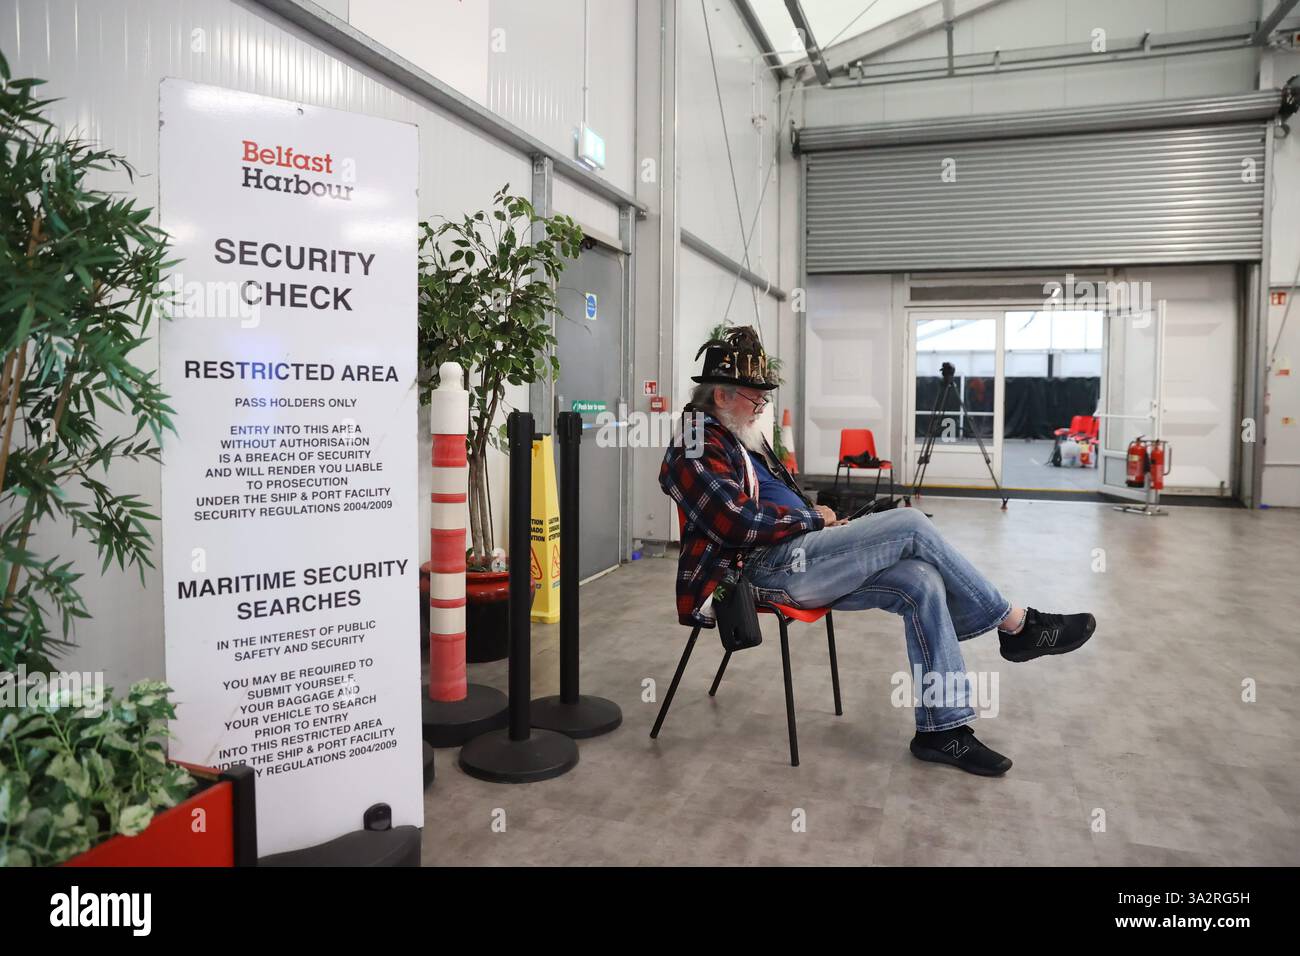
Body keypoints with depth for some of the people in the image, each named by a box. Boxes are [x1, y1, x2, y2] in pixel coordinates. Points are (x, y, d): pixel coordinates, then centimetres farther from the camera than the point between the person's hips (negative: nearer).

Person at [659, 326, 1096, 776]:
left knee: (921, 582, -10)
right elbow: (743, 523, -20)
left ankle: (942, 727, -5)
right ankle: (1015, 624, 0)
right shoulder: (698, 449, -9)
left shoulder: (739, 439, 22)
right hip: (770, 567, -10)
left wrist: (829, 523, 7)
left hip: (796, 559, 10)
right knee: (910, 525, -15)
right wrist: (815, 518, -6)